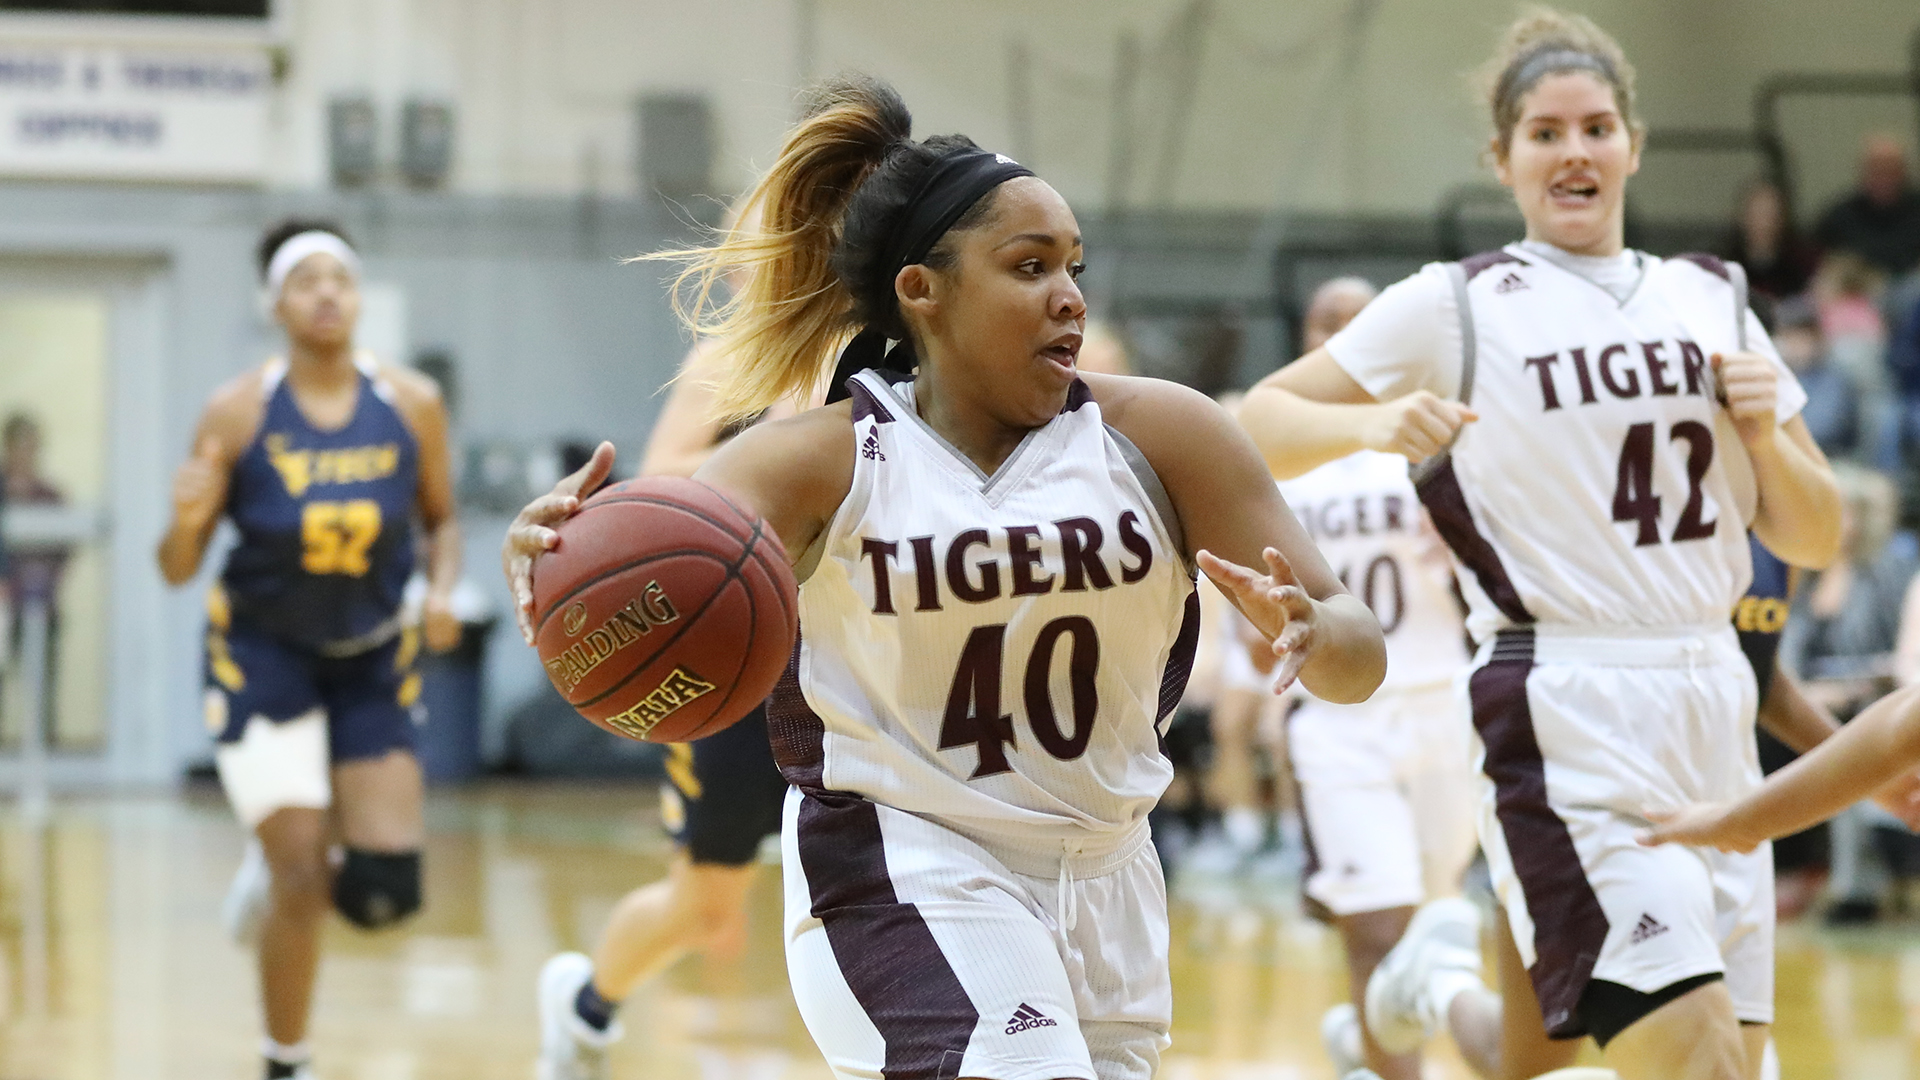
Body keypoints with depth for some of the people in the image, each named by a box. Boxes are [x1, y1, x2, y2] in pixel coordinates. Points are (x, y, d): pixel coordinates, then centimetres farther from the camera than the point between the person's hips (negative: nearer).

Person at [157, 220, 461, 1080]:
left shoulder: (411, 405, -6)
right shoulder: (239, 413, -12)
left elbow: (440, 522, 10)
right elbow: (177, 571, -7)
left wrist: (441, 590, -11)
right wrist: (187, 521, -29)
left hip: (373, 663, 3)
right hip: (264, 656, -3)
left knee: (386, 891, -7)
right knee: (303, 886, -10)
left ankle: (280, 863, 29)